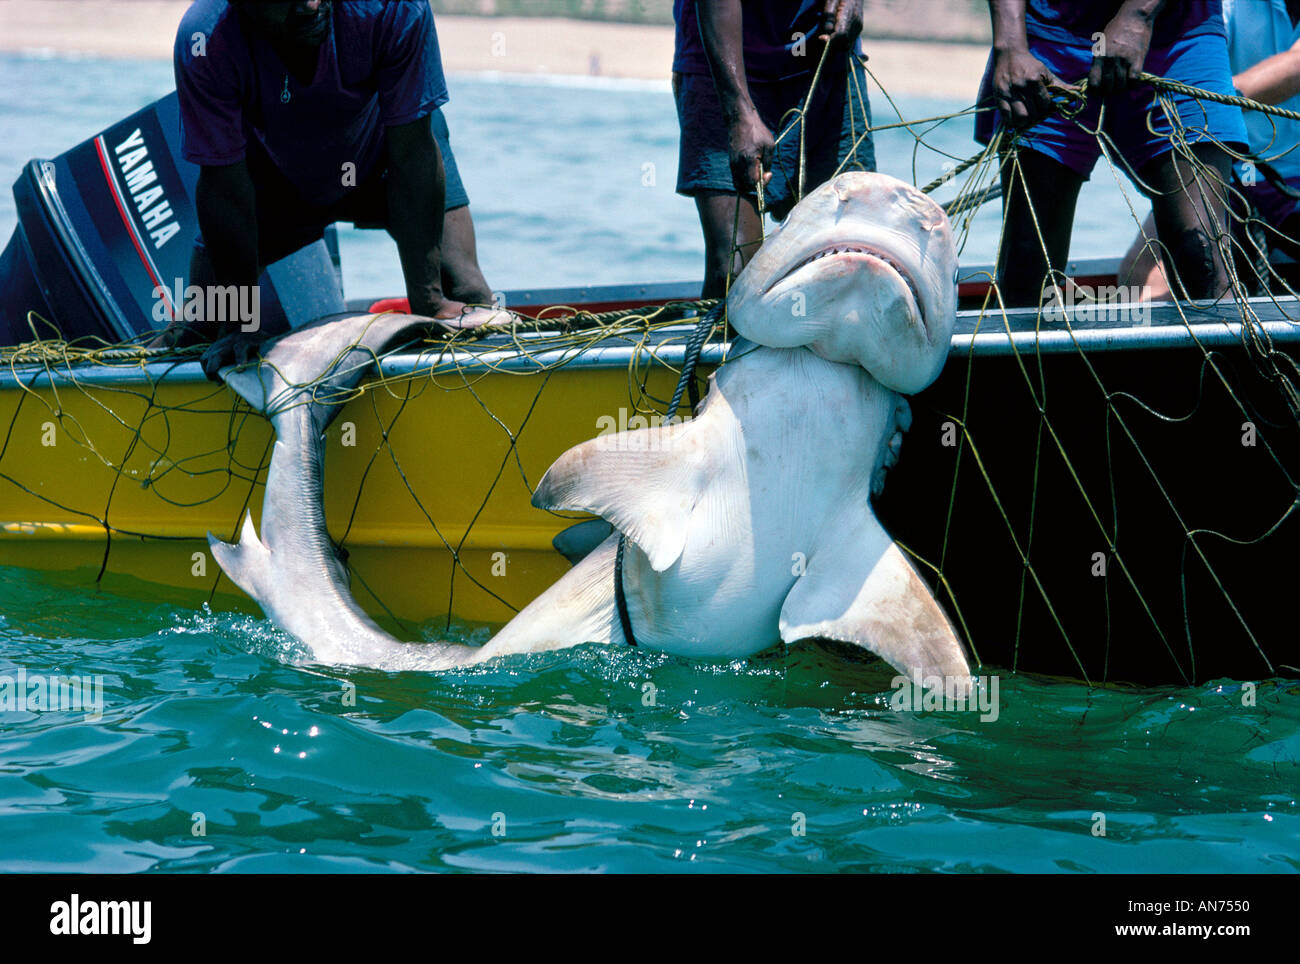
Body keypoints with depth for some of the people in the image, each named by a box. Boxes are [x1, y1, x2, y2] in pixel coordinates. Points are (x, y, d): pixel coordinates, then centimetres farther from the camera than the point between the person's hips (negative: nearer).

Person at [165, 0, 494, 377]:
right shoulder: (204, 40, -38)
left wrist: (428, 301, -34)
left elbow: (411, 156, -32)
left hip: (381, 156, 0)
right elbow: (226, 187, -29)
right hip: (274, 183, 0)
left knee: (470, 303, -15)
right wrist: (239, 324, -28)